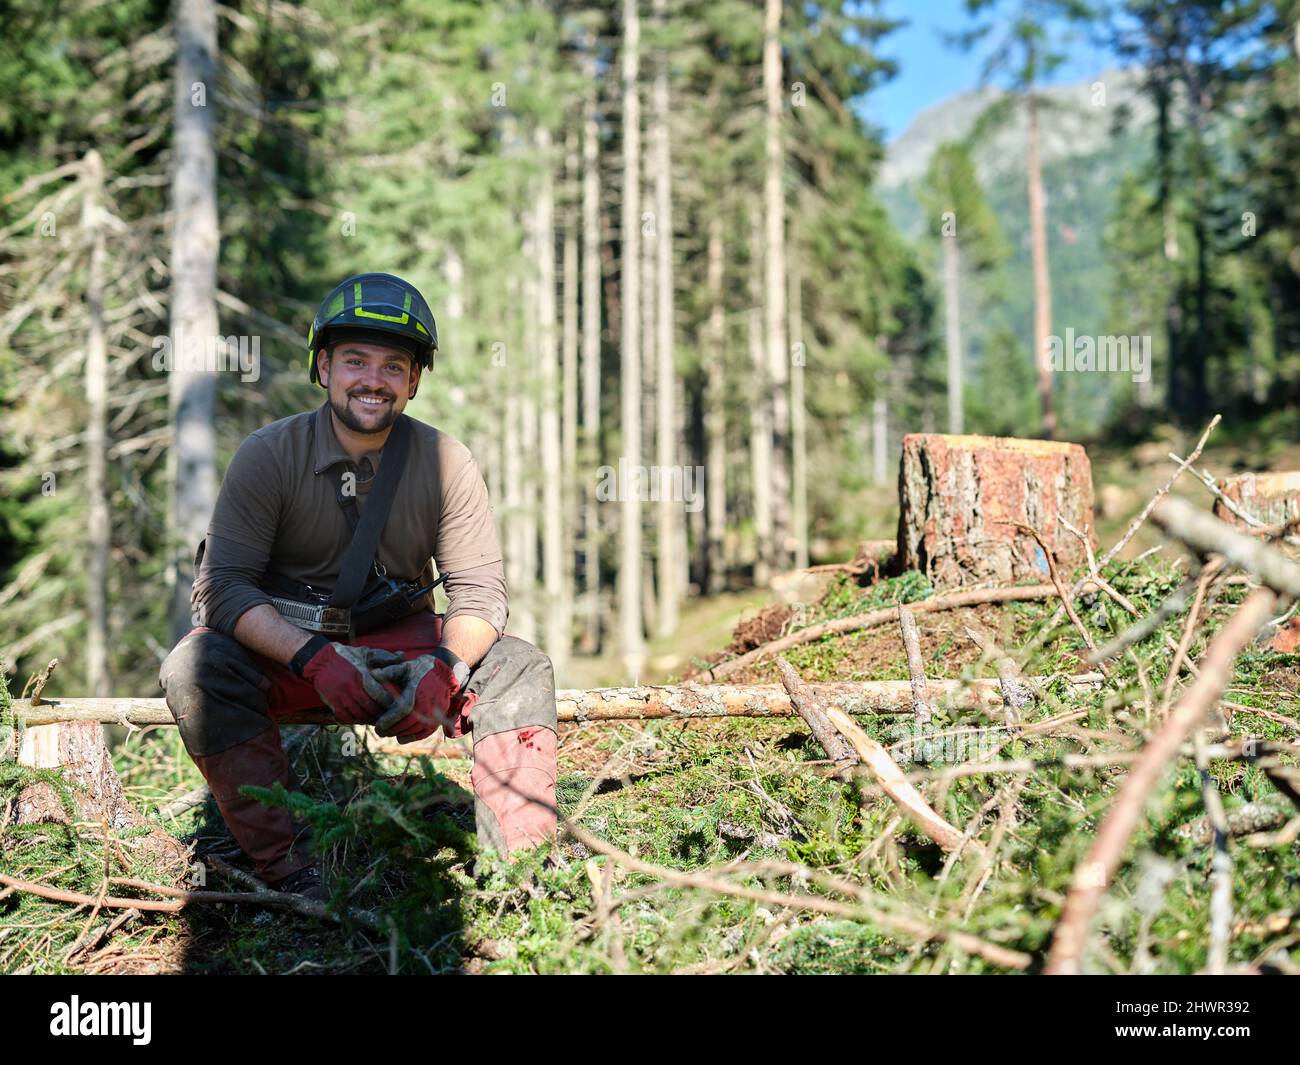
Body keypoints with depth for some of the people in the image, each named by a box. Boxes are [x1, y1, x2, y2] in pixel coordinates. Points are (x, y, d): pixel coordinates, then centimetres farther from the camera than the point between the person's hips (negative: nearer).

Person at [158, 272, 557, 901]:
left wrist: (444, 667, -28)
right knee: (195, 667, -31)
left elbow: (479, 590, -5)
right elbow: (220, 586, -16)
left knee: (519, 666, -20)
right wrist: (315, 657, -32)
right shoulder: (267, 456, -9)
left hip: (402, 644, 2)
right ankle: (290, 870, -32)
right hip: (287, 648, -1)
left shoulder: (446, 463, -3)